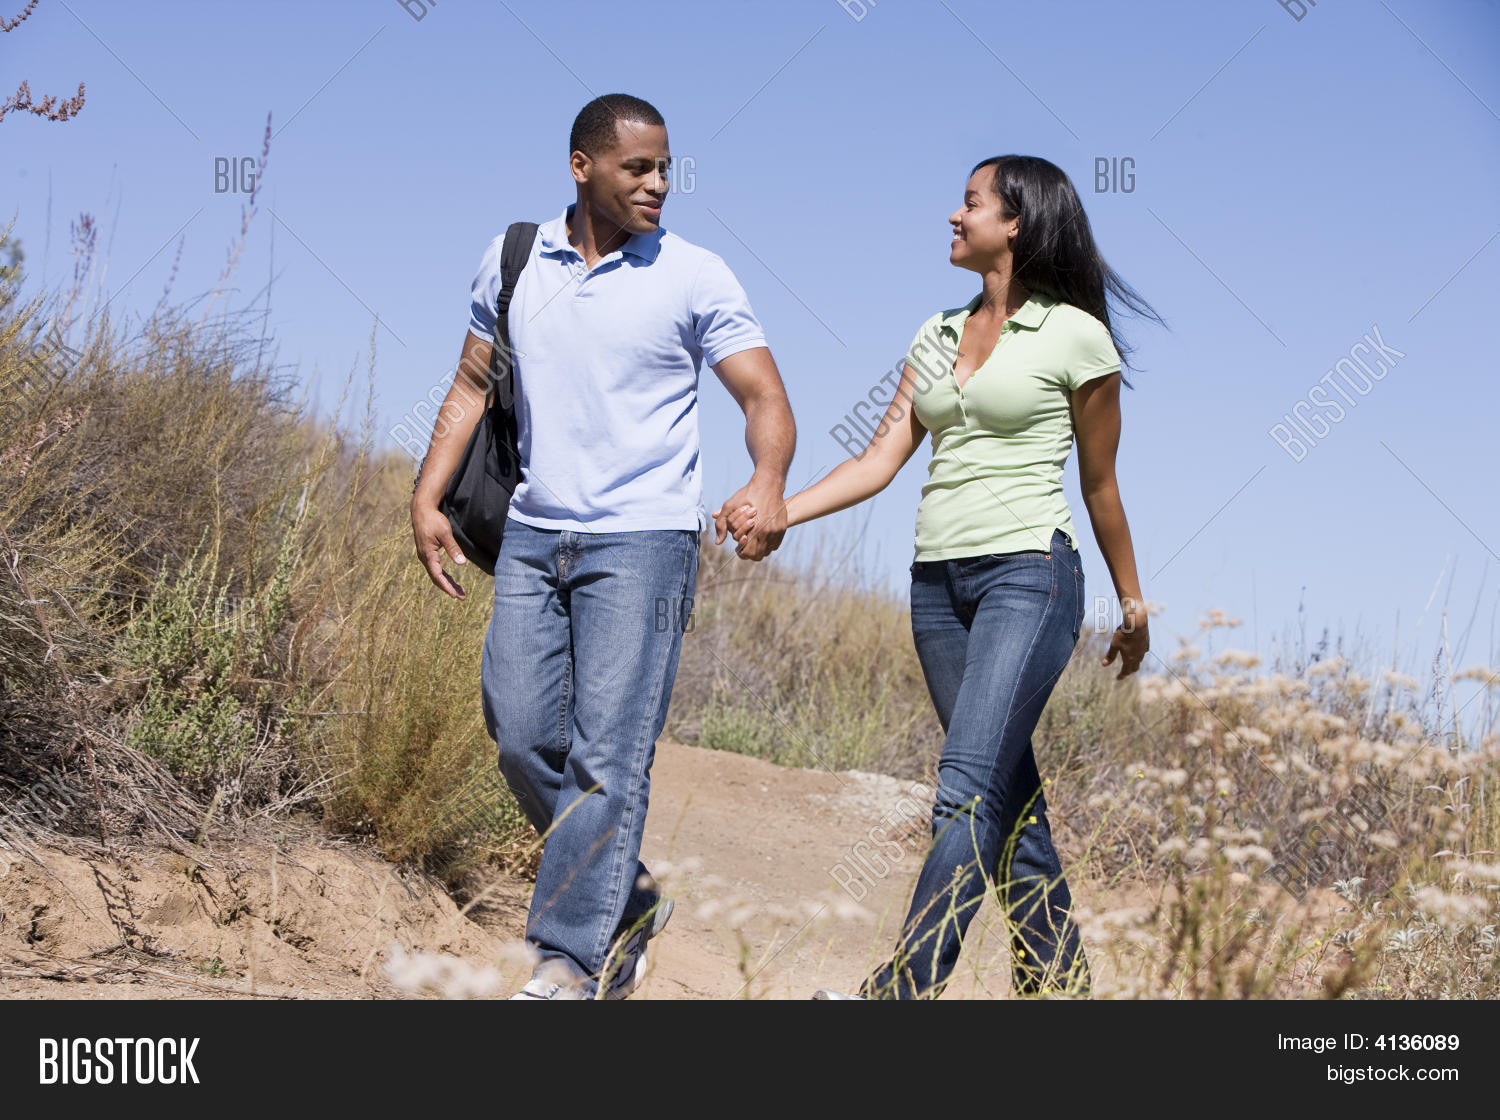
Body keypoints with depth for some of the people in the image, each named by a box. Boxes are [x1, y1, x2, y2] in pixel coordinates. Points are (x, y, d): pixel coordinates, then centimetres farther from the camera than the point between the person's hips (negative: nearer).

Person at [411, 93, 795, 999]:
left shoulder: (696, 278, -4)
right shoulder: (512, 260, 8)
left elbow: (766, 399, -8)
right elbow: (474, 385, 17)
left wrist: (769, 484, -28)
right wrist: (429, 497, 6)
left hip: (643, 539, -4)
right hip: (534, 534, 5)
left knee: (609, 754, -10)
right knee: (522, 739, 2)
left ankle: (570, 962, -5)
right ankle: (627, 899, 22)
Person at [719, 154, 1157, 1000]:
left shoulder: (1075, 337, -2)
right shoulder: (938, 335, 15)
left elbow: (1101, 484, 5)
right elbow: (882, 459, 8)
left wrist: (1133, 603, 13)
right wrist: (779, 512, -6)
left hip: (1029, 574, -7)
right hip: (939, 581, 7)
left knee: (968, 788, -17)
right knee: (1011, 799, 9)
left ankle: (903, 990, -24)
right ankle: (1062, 980, 18)